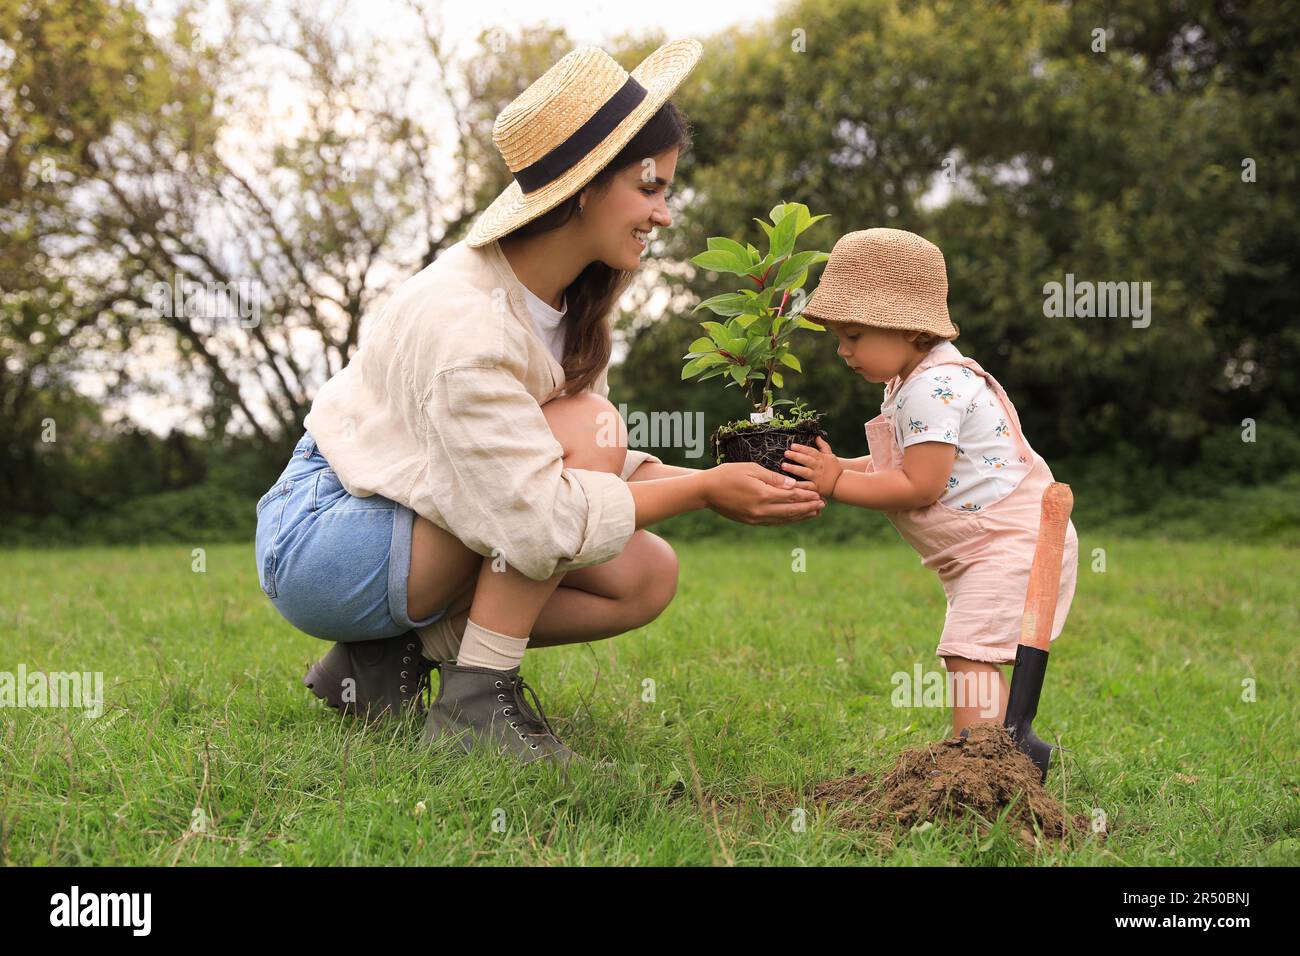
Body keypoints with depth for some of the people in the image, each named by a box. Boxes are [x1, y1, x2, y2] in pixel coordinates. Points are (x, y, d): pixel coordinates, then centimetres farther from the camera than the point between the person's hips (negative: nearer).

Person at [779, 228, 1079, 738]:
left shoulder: (932, 389, -21)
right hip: (989, 550, 11)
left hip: (1013, 543, -11)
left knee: (966, 656, -17)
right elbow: (903, 466, 14)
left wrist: (835, 483, -18)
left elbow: (919, 485, -23)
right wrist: (836, 466, 1)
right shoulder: (919, 380, 12)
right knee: (969, 659, 14)